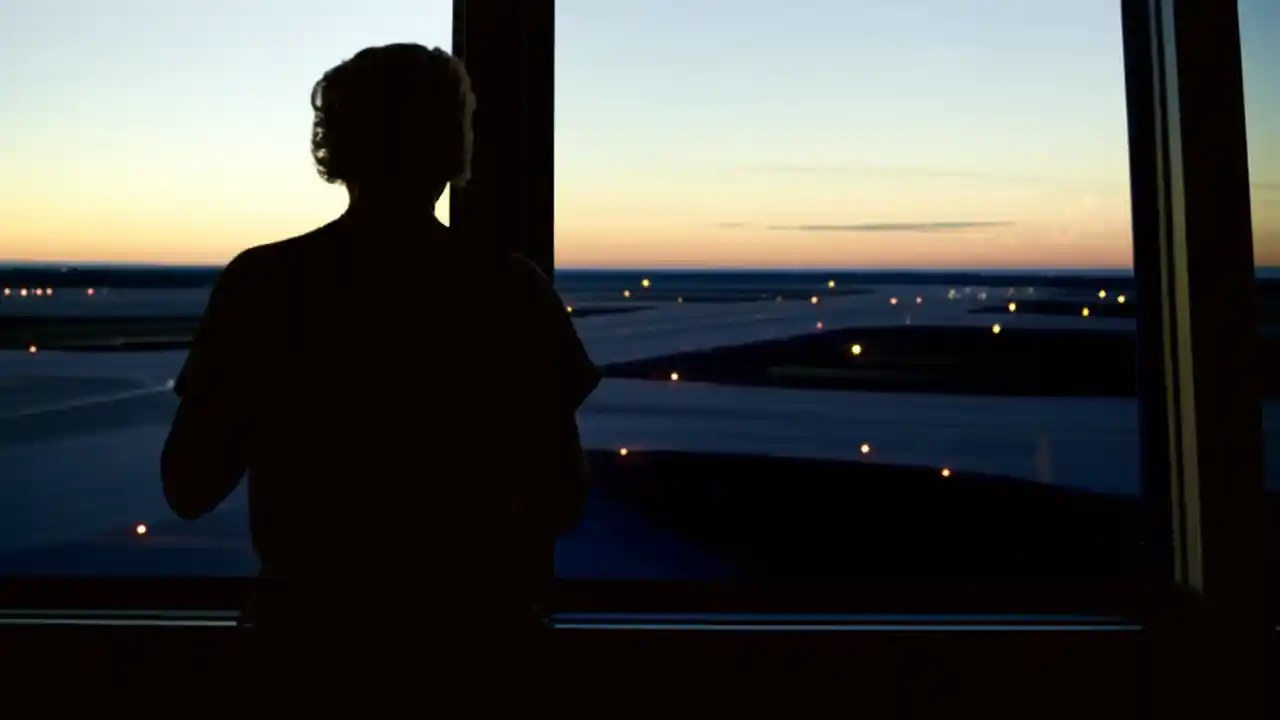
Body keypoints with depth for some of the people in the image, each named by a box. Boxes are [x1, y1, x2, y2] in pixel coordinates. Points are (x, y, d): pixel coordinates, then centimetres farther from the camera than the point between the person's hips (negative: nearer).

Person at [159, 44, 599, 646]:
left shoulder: (262, 286, -11)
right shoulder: (511, 291, -12)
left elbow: (188, 489, -4)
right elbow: (563, 499, -8)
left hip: (308, 610, 1)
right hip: (476, 611, 0)